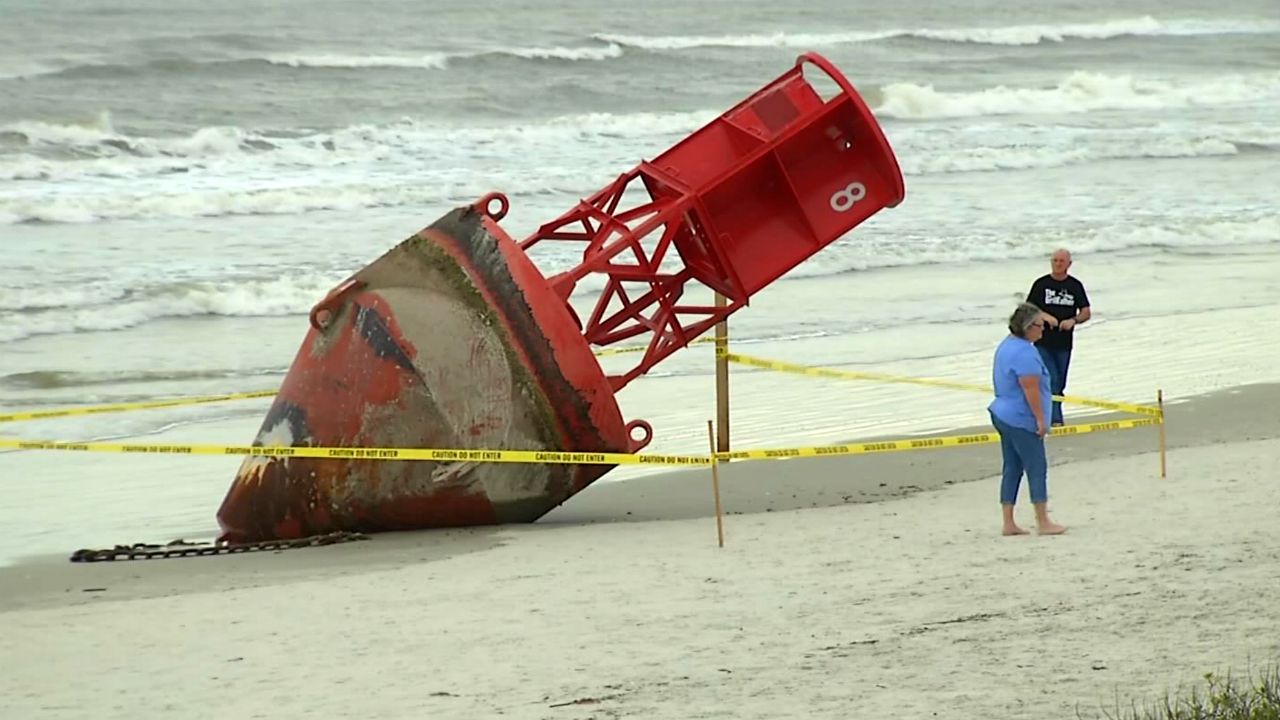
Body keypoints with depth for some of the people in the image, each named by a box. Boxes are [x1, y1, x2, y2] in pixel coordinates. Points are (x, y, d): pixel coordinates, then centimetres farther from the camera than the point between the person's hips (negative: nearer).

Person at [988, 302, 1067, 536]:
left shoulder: (1007, 345, 13)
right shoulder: (1025, 352, -20)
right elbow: (1031, 389, -23)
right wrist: (1040, 419, -17)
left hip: (1004, 414, 10)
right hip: (1021, 420, -10)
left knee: (1012, 469, 11)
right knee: (1037, 468, -1)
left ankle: (1008, 523, 12)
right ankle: (1043, 522, 4)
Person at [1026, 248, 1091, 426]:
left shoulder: (1075, 286, 5)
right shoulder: (1041, 284, -1)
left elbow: (1086, 313, 6)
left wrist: (1073, 321, -15)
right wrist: (1045, 316, -17)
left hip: (1064, 343, 3)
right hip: (1043, 342, -3)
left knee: (1059, 384, 10)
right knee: (1051, 380, -13)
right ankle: (1055, 419, -14)